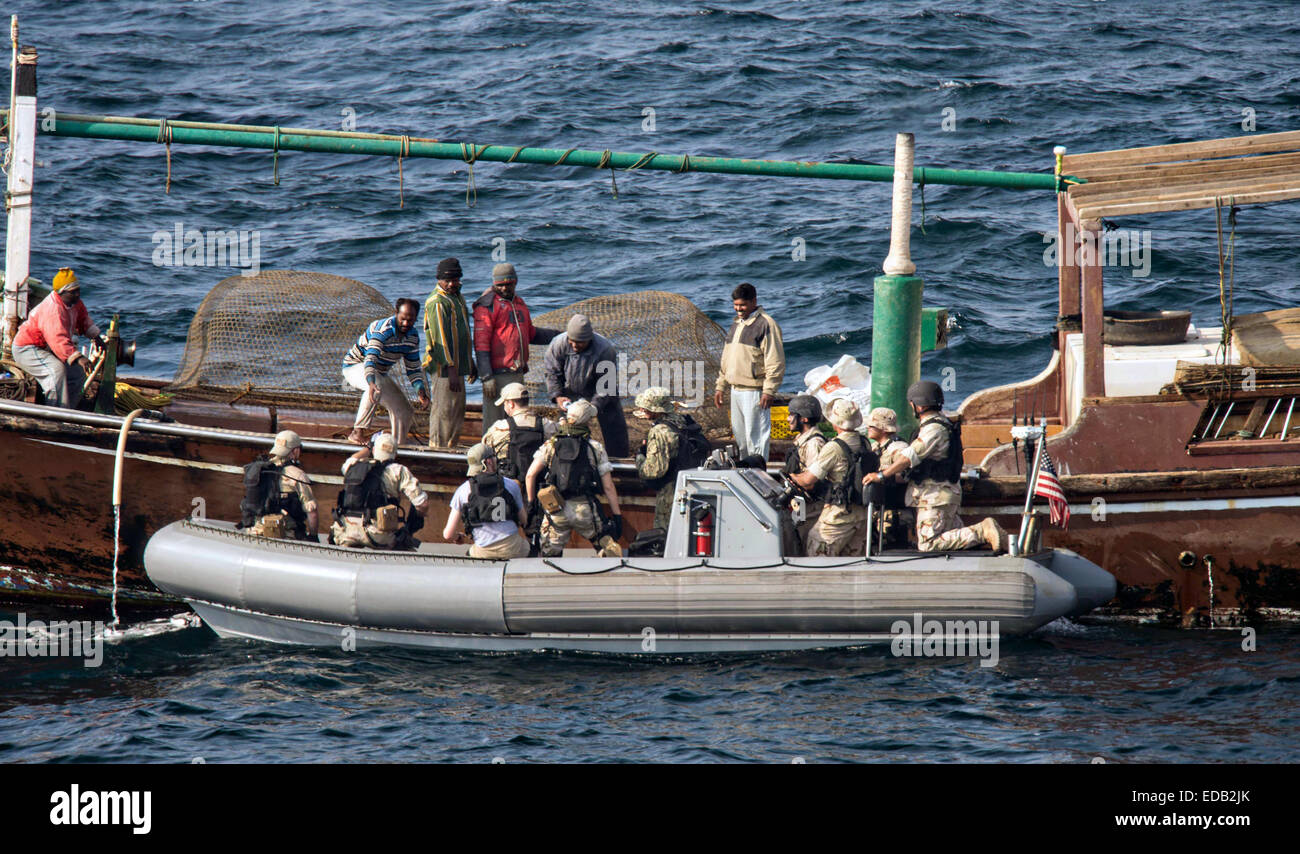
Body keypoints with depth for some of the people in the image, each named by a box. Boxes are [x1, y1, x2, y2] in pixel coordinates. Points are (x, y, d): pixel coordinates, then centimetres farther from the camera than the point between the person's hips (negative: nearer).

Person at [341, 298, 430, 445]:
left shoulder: (412, 336, -4)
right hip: (355, 365, -8)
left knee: (404, 412, 2)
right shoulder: (383, 329, -29)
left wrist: (421, 390, -14)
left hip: (379, 373, 8)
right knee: (377, 386, -40)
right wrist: (371, 382, -60)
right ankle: (357, 432, -39)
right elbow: (370, 358, -42)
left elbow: (413, 368, 4)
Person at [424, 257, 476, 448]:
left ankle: (448, 448, 22)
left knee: (458, 410, 15)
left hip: (457, 364, 10)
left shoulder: (456, 297, 17)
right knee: (445, 411, -8)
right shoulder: (437, 302, -15)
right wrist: (451, 370, -24)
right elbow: (441, 338, -21)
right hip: (445, 366, -10)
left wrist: (471, 364, 28)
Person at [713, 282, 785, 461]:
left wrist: (769, 391, -20)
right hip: (736, 390, 9)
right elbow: (726, 360, 25)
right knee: (740, 437, 13)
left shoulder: (766, 324, -10)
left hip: (754, 391, -9)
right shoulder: (736, 324, 17)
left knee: (756, 437, -8)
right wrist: (721, 386, 19)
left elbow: (775, 362, -15)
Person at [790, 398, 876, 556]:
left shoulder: (834, 448, -17)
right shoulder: (864, 444, 6)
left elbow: (808, 481, -14)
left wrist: (793, 477, 9)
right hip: (863, 513, 7)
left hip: (839, 514, -7)